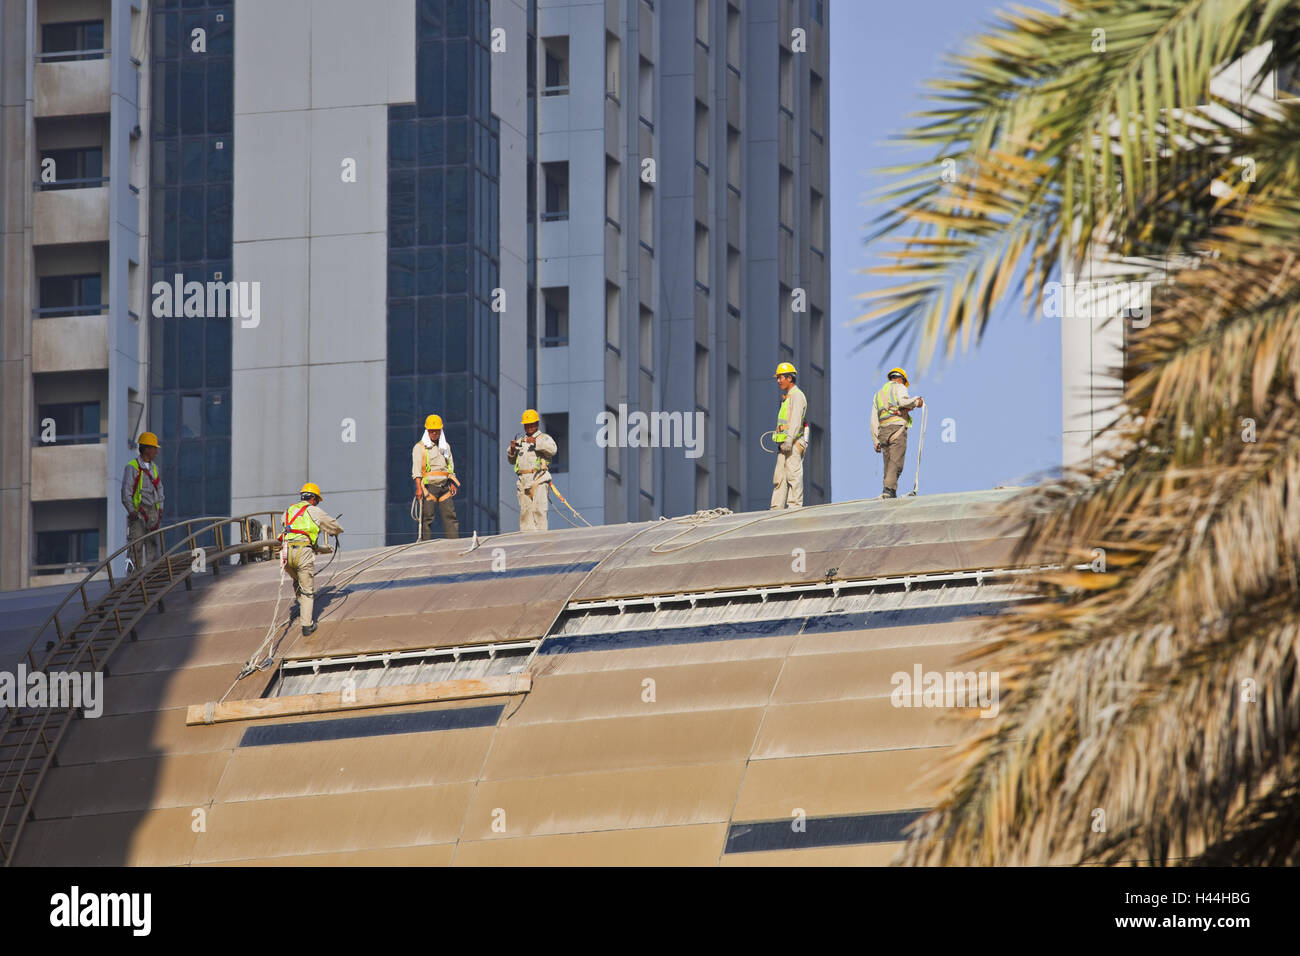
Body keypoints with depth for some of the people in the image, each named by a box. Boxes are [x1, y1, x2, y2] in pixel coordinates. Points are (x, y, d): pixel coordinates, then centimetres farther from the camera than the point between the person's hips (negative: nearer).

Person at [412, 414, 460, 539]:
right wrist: (418, 488, -16)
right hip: (428, 486, -5)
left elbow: (451, 466, 23)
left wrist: (453, 483, 9)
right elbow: (416, 469, -6)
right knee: (427, 518, -7)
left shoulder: (445, 447, 19)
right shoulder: (420, 447, 2)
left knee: (450, 516, -2)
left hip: (444, 486, 5)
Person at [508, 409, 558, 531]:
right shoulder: (520, 441, 25)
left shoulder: (544, 438, 9)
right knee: (525, 510, 2)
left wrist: (536, 443, -21)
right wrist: (512, 449, 4)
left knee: (539, 509, -14)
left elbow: (552, 450, -11)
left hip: (538, 478, -5)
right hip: (523, 479, 5)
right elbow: (511, 460, 24)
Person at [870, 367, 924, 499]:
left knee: (889, 464, 7)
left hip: (883, 431, 6)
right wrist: (916, 401, 4)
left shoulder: (878, 394, 28)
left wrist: (876, 441, 20)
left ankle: (888, 491, -1)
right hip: (897, 427, -6)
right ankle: (889, 489, -28)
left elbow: (874, 421, 22)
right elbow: (903, 401, -15)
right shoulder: (899, 387, 9)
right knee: (895, 463, -13)